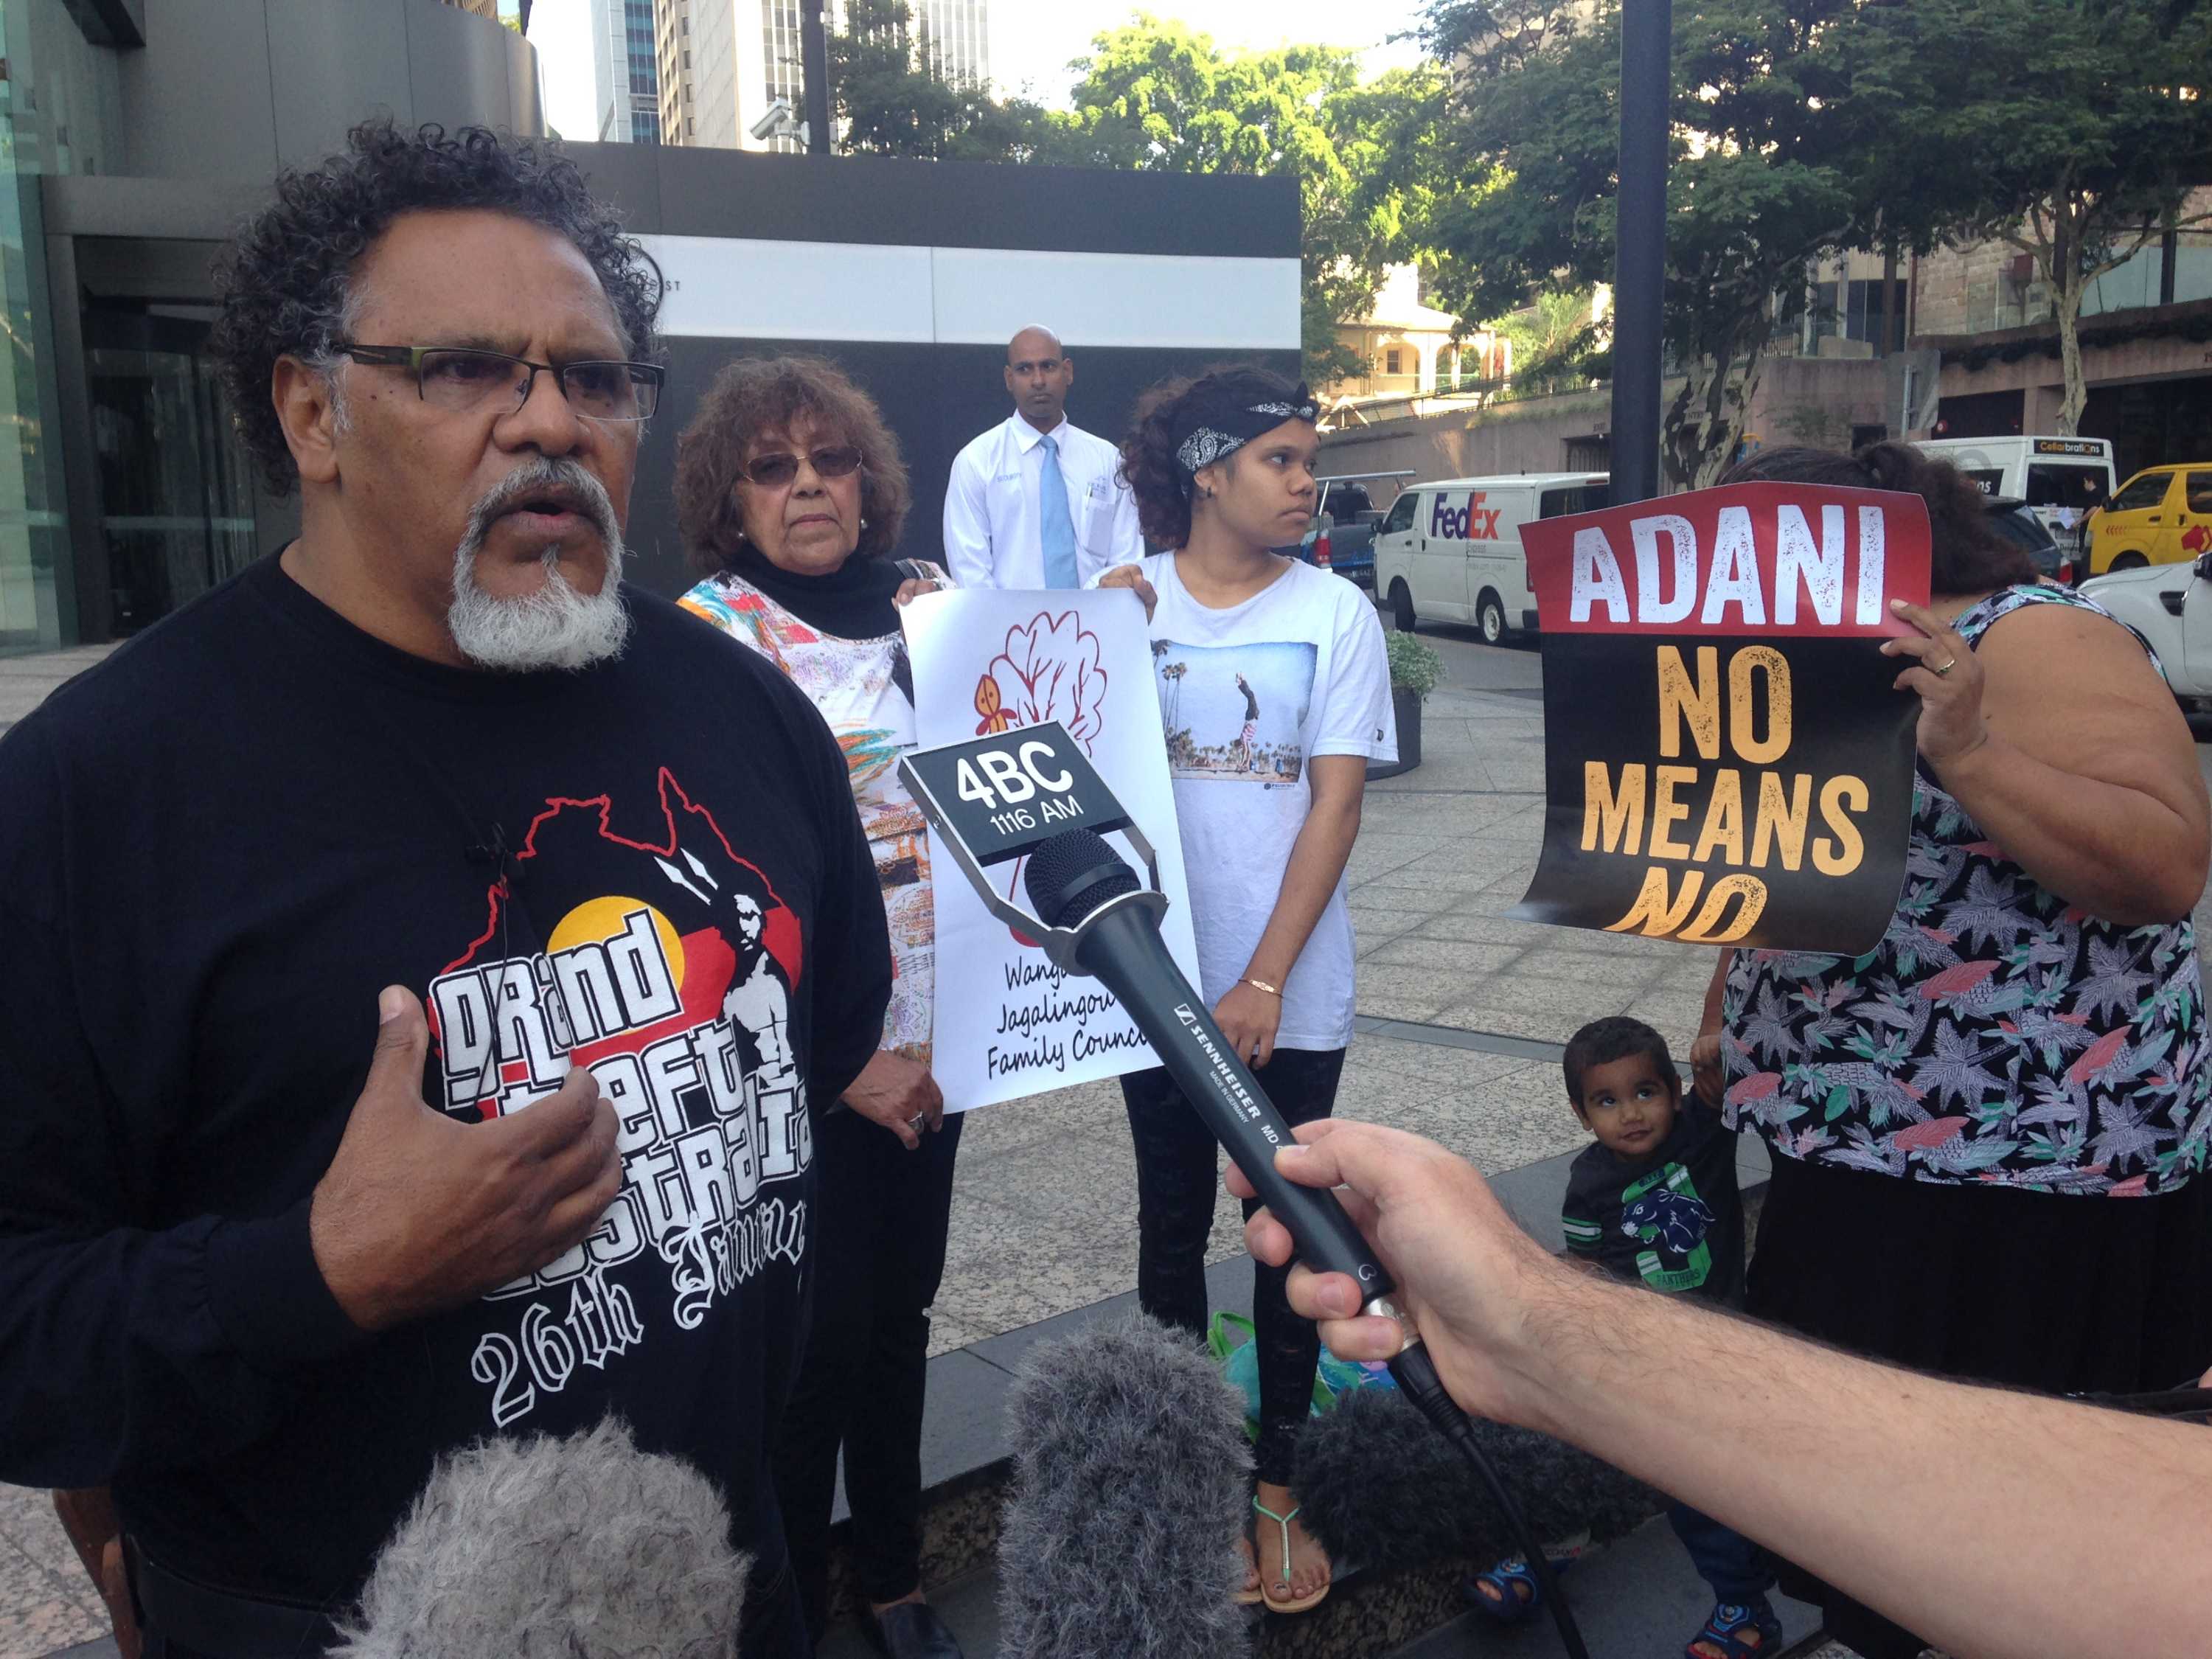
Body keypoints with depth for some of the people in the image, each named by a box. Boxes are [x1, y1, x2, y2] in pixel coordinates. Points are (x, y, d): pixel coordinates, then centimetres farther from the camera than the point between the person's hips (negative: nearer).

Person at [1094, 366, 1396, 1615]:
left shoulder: (1335, 612, -3)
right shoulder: (1123, 600, -1)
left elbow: (1335, 806, -7)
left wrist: (1264, 982, -14)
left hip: (1291, 990, -1)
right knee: (1173, 1225, 14)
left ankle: (1277, 1488, 27)